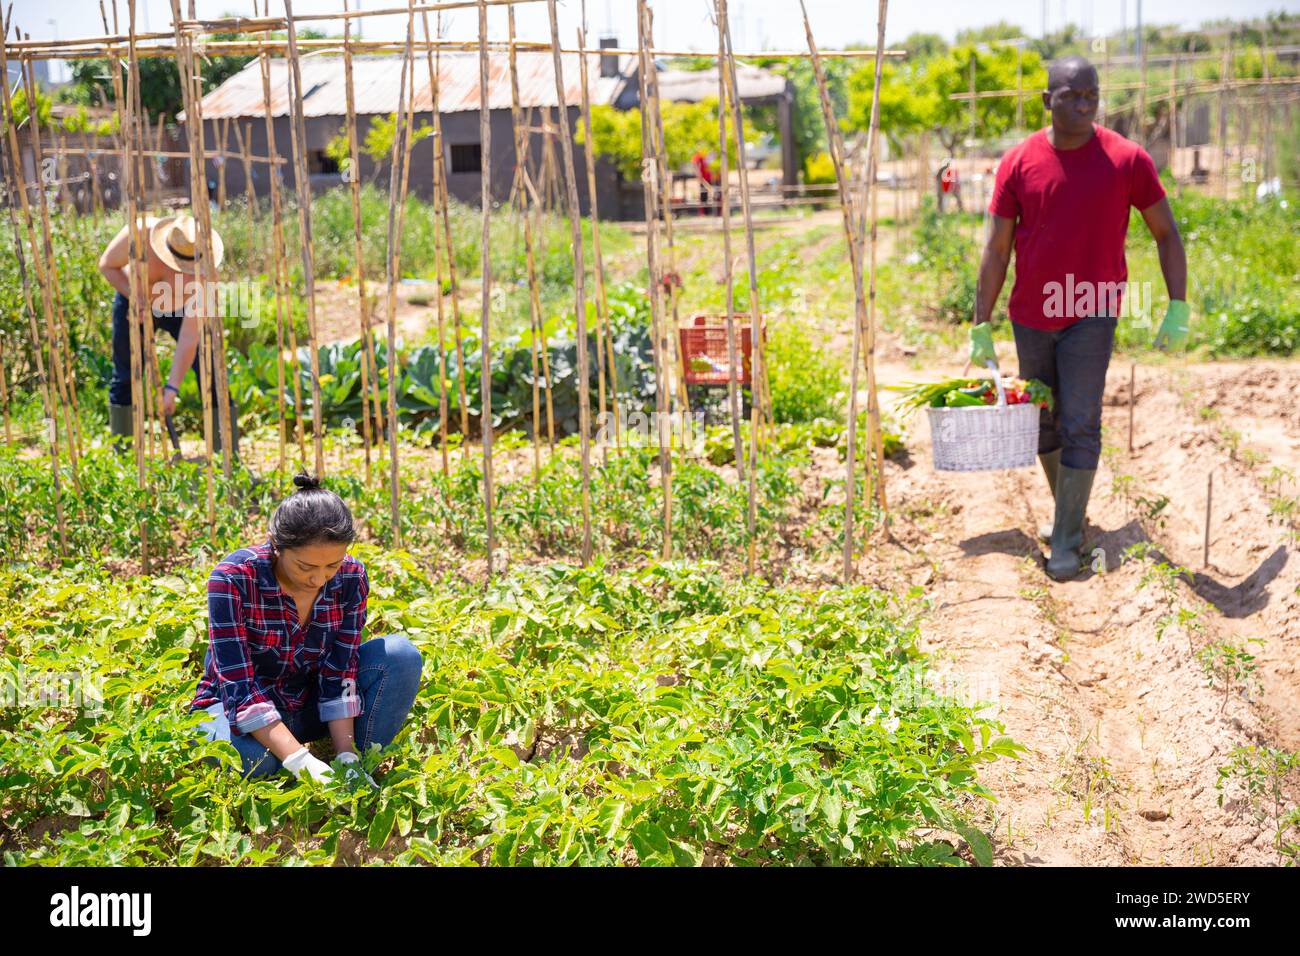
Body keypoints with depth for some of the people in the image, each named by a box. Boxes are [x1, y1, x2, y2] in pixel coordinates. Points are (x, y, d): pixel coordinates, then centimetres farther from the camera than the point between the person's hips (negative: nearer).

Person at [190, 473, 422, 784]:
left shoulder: (351, 578, -14)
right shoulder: (233, 578, -26)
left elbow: (340, 673, -14)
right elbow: (239, 686, -31)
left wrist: (347, 757, -26)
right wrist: (301, 761, -39)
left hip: (308, 705, 4)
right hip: (235, 709, -3)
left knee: (401, 655, -20)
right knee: (246, 755, -40)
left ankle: (359, 771, -12)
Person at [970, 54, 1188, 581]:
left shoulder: (1126, 159, -7)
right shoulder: (1019, 162, -3)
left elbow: (1166, 232, 1)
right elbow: (997, 249, 0)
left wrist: (1178, 308, -5)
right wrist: (981, 327, 0)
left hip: (1091, 315, -3)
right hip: (1030, 318, 3)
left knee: (1080, 426, -6)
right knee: (1042, 422, 14)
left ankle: (1067, 540, 2)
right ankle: (1067, 510, 34)